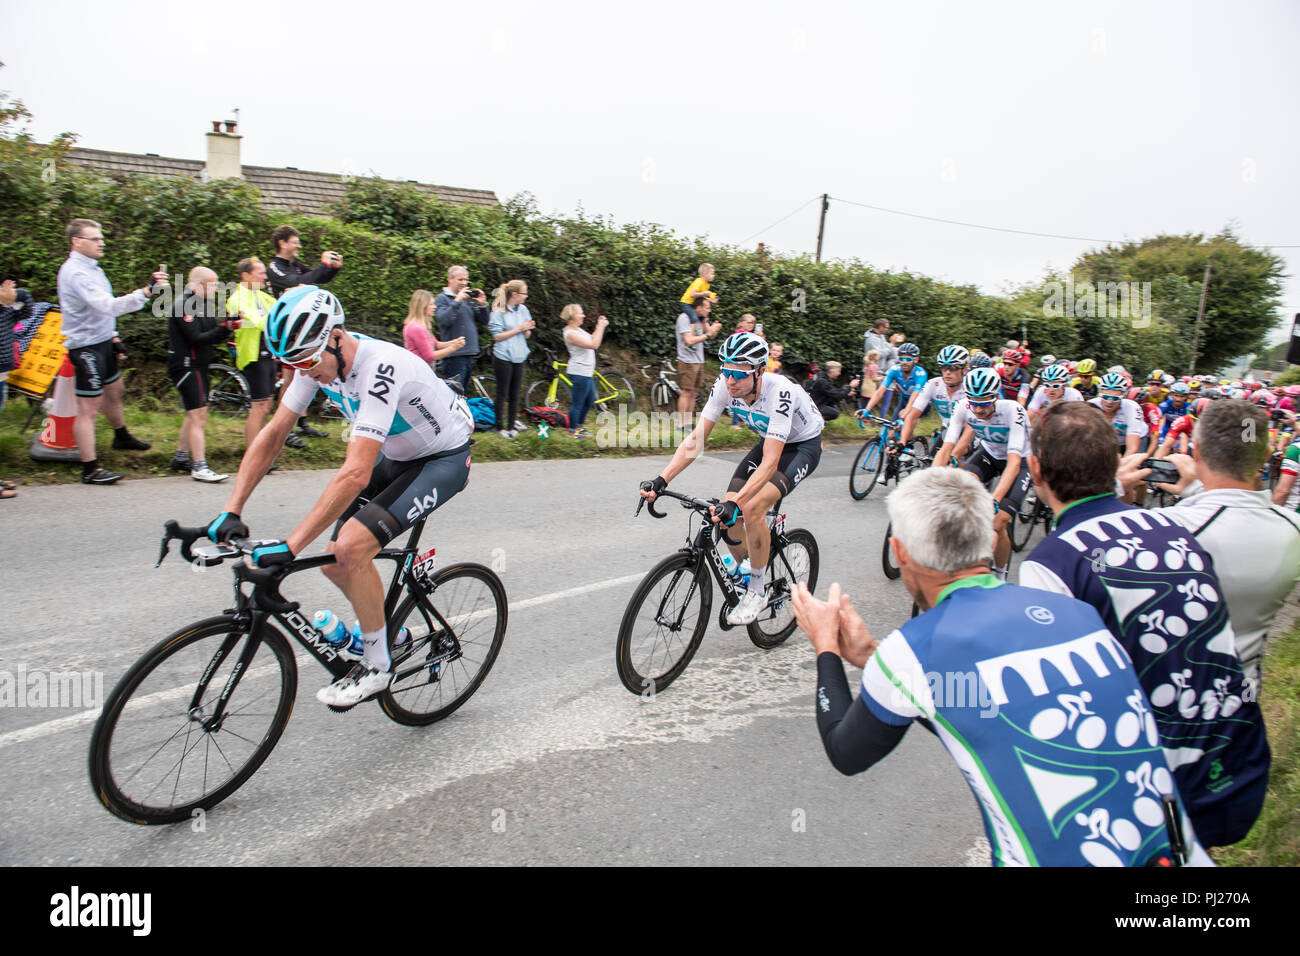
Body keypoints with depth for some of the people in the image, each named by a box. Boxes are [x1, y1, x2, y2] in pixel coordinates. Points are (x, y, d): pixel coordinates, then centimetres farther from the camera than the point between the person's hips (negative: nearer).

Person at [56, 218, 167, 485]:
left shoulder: (90, 267, 11)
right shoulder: (76, 273, -22)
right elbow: (109, 306, -36)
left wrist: (113, 338, 20)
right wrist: (146, 292, -45)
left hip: (102, 342, 10)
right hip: (86, 347, -10)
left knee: (113, 390, 27)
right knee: (89, 407, -7)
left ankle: (122, 437, 49)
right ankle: (90, 470, -4)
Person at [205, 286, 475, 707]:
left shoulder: (380, 368, -35)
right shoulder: (319, 359, -10)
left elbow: (355, 473, -40)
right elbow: (273, 433, -5)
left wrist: (290, 545, -41)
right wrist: (231, 510, -13)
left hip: (445, 459, -8)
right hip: (397, 455, 8)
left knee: (350, 547, -23)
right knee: (336, 562, 0)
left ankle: (377, 665, -4)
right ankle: (391, 633, 26)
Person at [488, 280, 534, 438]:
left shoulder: (523, 310, 6)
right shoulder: (499, 311, -10)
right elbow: (497, 336, -13)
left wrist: (528, 329, -11)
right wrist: (518, 329, -17)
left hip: (519, 357, 5)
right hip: (503, 357, -5)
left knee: (515, 393, 11)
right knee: (502, 393, 3)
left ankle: (512, 423, 24)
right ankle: (500, 426, 13)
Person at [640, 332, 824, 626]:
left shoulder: (780, 392, -37)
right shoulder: (725, 386, -21)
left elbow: (770, 463, -41)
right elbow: (696, 439, -20)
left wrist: (735, 503, -52)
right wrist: (661, 480, -32)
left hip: (804, 445, -6)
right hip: (769, 441, 6)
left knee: (751, 508, -27)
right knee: (728, 516, -9)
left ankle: (758, 590, -7)